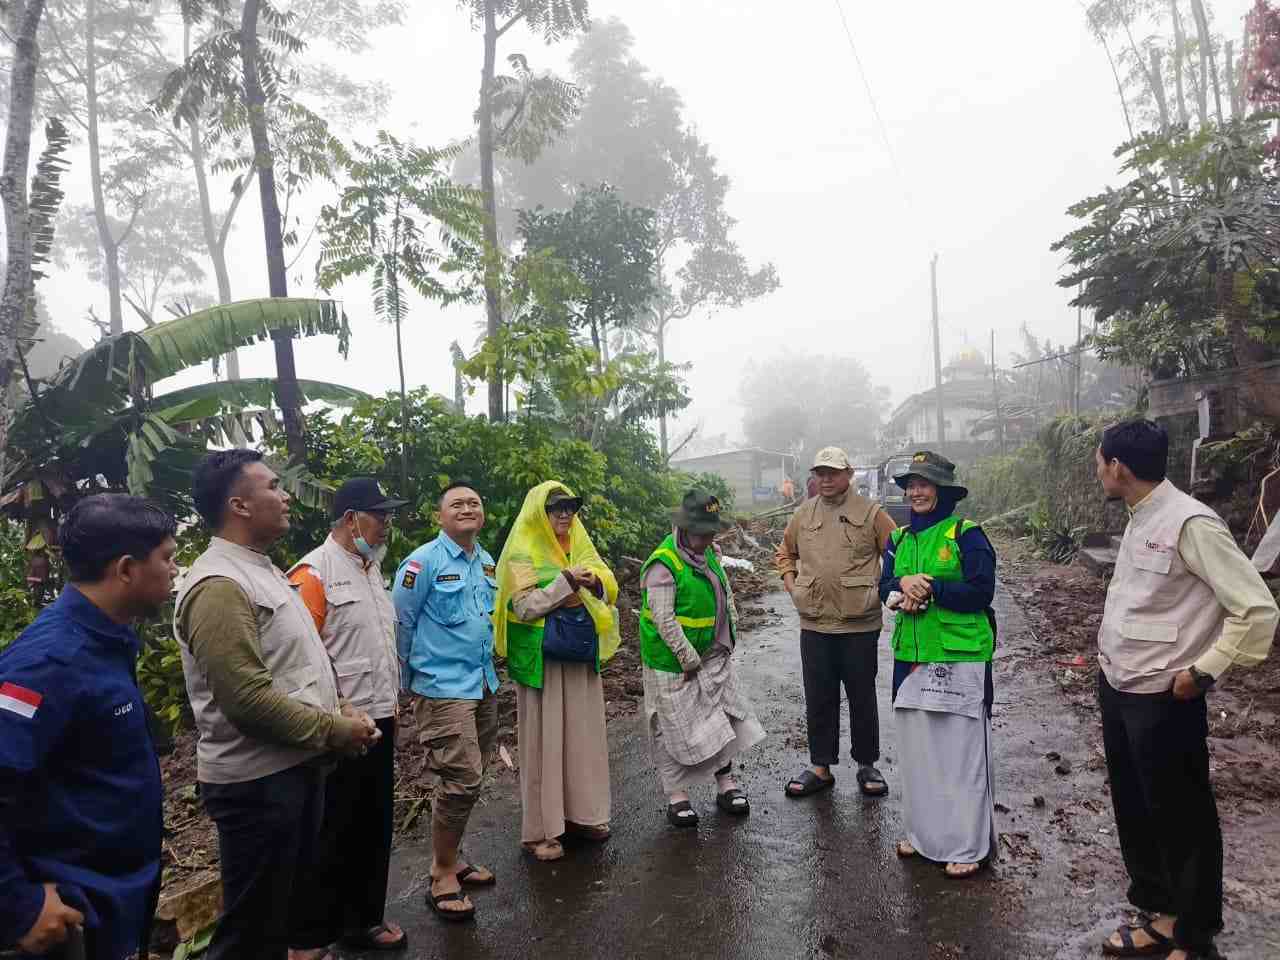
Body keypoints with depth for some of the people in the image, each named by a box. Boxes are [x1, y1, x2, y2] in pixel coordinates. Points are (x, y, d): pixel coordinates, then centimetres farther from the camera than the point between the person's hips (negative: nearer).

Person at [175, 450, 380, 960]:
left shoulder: (262, 569, 11)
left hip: (298, 765, 9)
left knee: (296, 891, 24)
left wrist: (340, 711, 4)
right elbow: (248, 698, -26)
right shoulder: (218, 586, -21)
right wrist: (335, 731, -17)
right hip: (257, 780, -9)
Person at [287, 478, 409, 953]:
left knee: (375, 826, 18)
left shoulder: (371, 566, 11)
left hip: (380, 719, 8)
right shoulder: (315, 573, -16)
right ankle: (318, 931, 27)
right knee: (336, 834, 8)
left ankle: (364, 919, 34)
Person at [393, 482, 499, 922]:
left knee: (469, 780, 14)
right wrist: (407, 684, -1)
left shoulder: (487, 562, 9)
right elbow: (401, 623, -8)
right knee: (461, 780, -8)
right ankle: (442, 877, 10)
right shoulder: (423, 561, -12)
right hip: (443, 687, -7)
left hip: (484, 684, 7)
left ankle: (449, 859, 31)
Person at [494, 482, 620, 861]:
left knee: (583, 733, 12)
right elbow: (524, 606, -16)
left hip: (581, 655, 6)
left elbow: (610, 588, 8)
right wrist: (566, 582, -22)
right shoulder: (523, 552, -7)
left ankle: (580, 812, 26)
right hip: (542, 657, -6)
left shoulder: (579, 544, 10)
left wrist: (595, 581, -14)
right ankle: (540, 830, 10)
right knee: (544, 739, 0)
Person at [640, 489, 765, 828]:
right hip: (675, 665, -8)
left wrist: (730, 635, 9)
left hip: (714, 658, 8)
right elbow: (664, 620, -24)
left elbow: (726, 595, 18)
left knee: (722, 718, 13)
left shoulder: (708, 553, 6)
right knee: (676, 727, 4)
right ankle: (677, 795, 19)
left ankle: (726, 784, 29)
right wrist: (690, 660, -19)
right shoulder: (663, 564, -21)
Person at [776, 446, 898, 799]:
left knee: (862, 698, 11)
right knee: (818, 699, 11)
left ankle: (867, 766, 28)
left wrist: (880, 589, -4)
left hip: (859, 624, -3)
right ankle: (821, 767, 24)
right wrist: (792, 587, 8)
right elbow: (785, 553, 20)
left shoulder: (871, 513, -4)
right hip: (814, 624, 3)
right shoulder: (803, 514, 7)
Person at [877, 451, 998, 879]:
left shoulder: (966, 534, -6)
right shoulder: (899, 539, 13)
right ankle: (924, 832, 29)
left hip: (959, 655, -6)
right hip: (911, 656, 6)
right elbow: (885, 584, 6)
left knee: (961, 750, 1)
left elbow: (980, 591, -13)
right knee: (916, 747, 13)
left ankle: (968, 846, 15)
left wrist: (928, 589, -17)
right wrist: (903, 585, -15)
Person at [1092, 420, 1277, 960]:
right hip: (1117, 690, 9)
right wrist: (1110, 654, 12)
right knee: (1134, 811, 21)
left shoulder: (1190, 523, -21)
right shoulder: (1139, 521, 5)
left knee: (1182, 822, 11)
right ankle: (1159, 916, 40)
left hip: (1162, 701, -8)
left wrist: (1202, 673, -14)